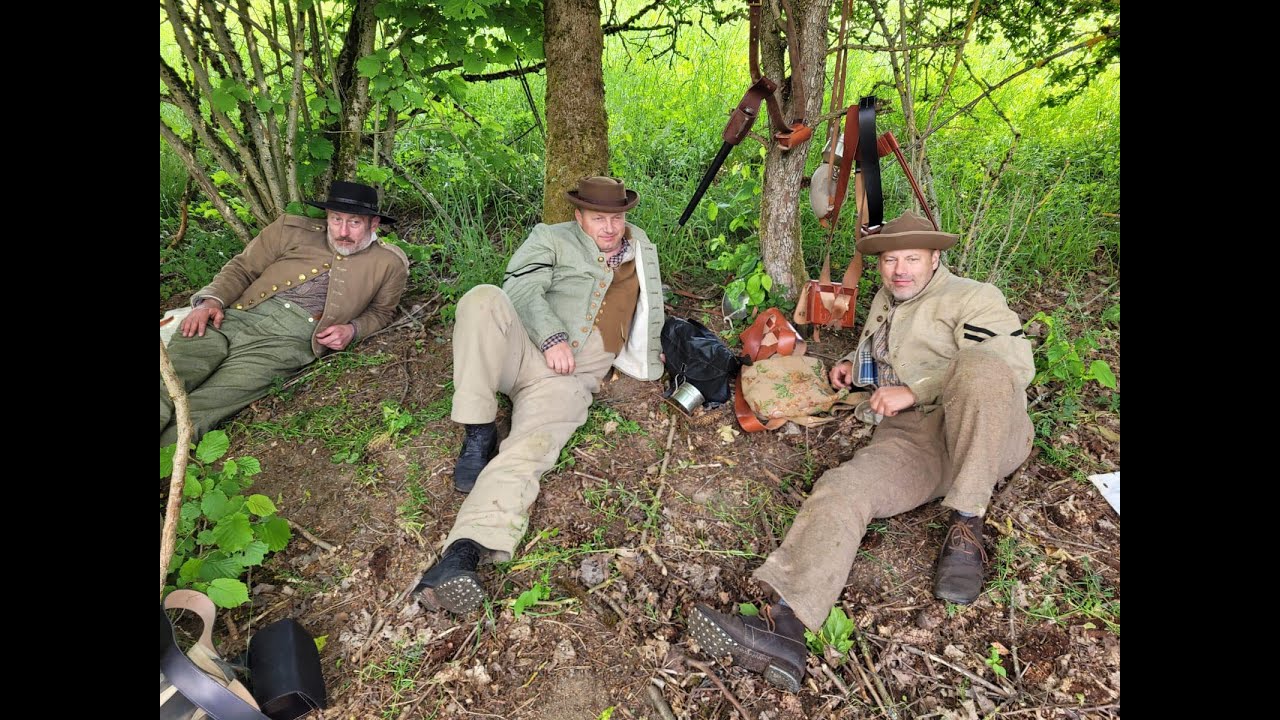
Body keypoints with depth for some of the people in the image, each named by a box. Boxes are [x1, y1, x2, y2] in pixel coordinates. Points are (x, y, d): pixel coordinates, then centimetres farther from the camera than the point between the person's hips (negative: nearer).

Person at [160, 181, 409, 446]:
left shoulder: (389, 263, 10)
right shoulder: (292, 228, 14)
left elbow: (380, 312, 23)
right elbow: (242, 268, 17)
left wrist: (352, 330, 1)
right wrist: (211, 300, -2)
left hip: (290, 341, -3)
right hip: (232, 316, 3)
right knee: (165, 383, -21)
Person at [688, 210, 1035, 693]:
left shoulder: (972, 297, 5)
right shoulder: (883, 303, 27)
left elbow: (1013, 362, -12)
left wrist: (914, 390, -16)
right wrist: (854, 363, 23)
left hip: (985, 434, -4)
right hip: (909, 437, 4)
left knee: (978, 365, -36)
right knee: (841, 489, -26)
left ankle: (967, 530, -28)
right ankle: (782, 628, -42)